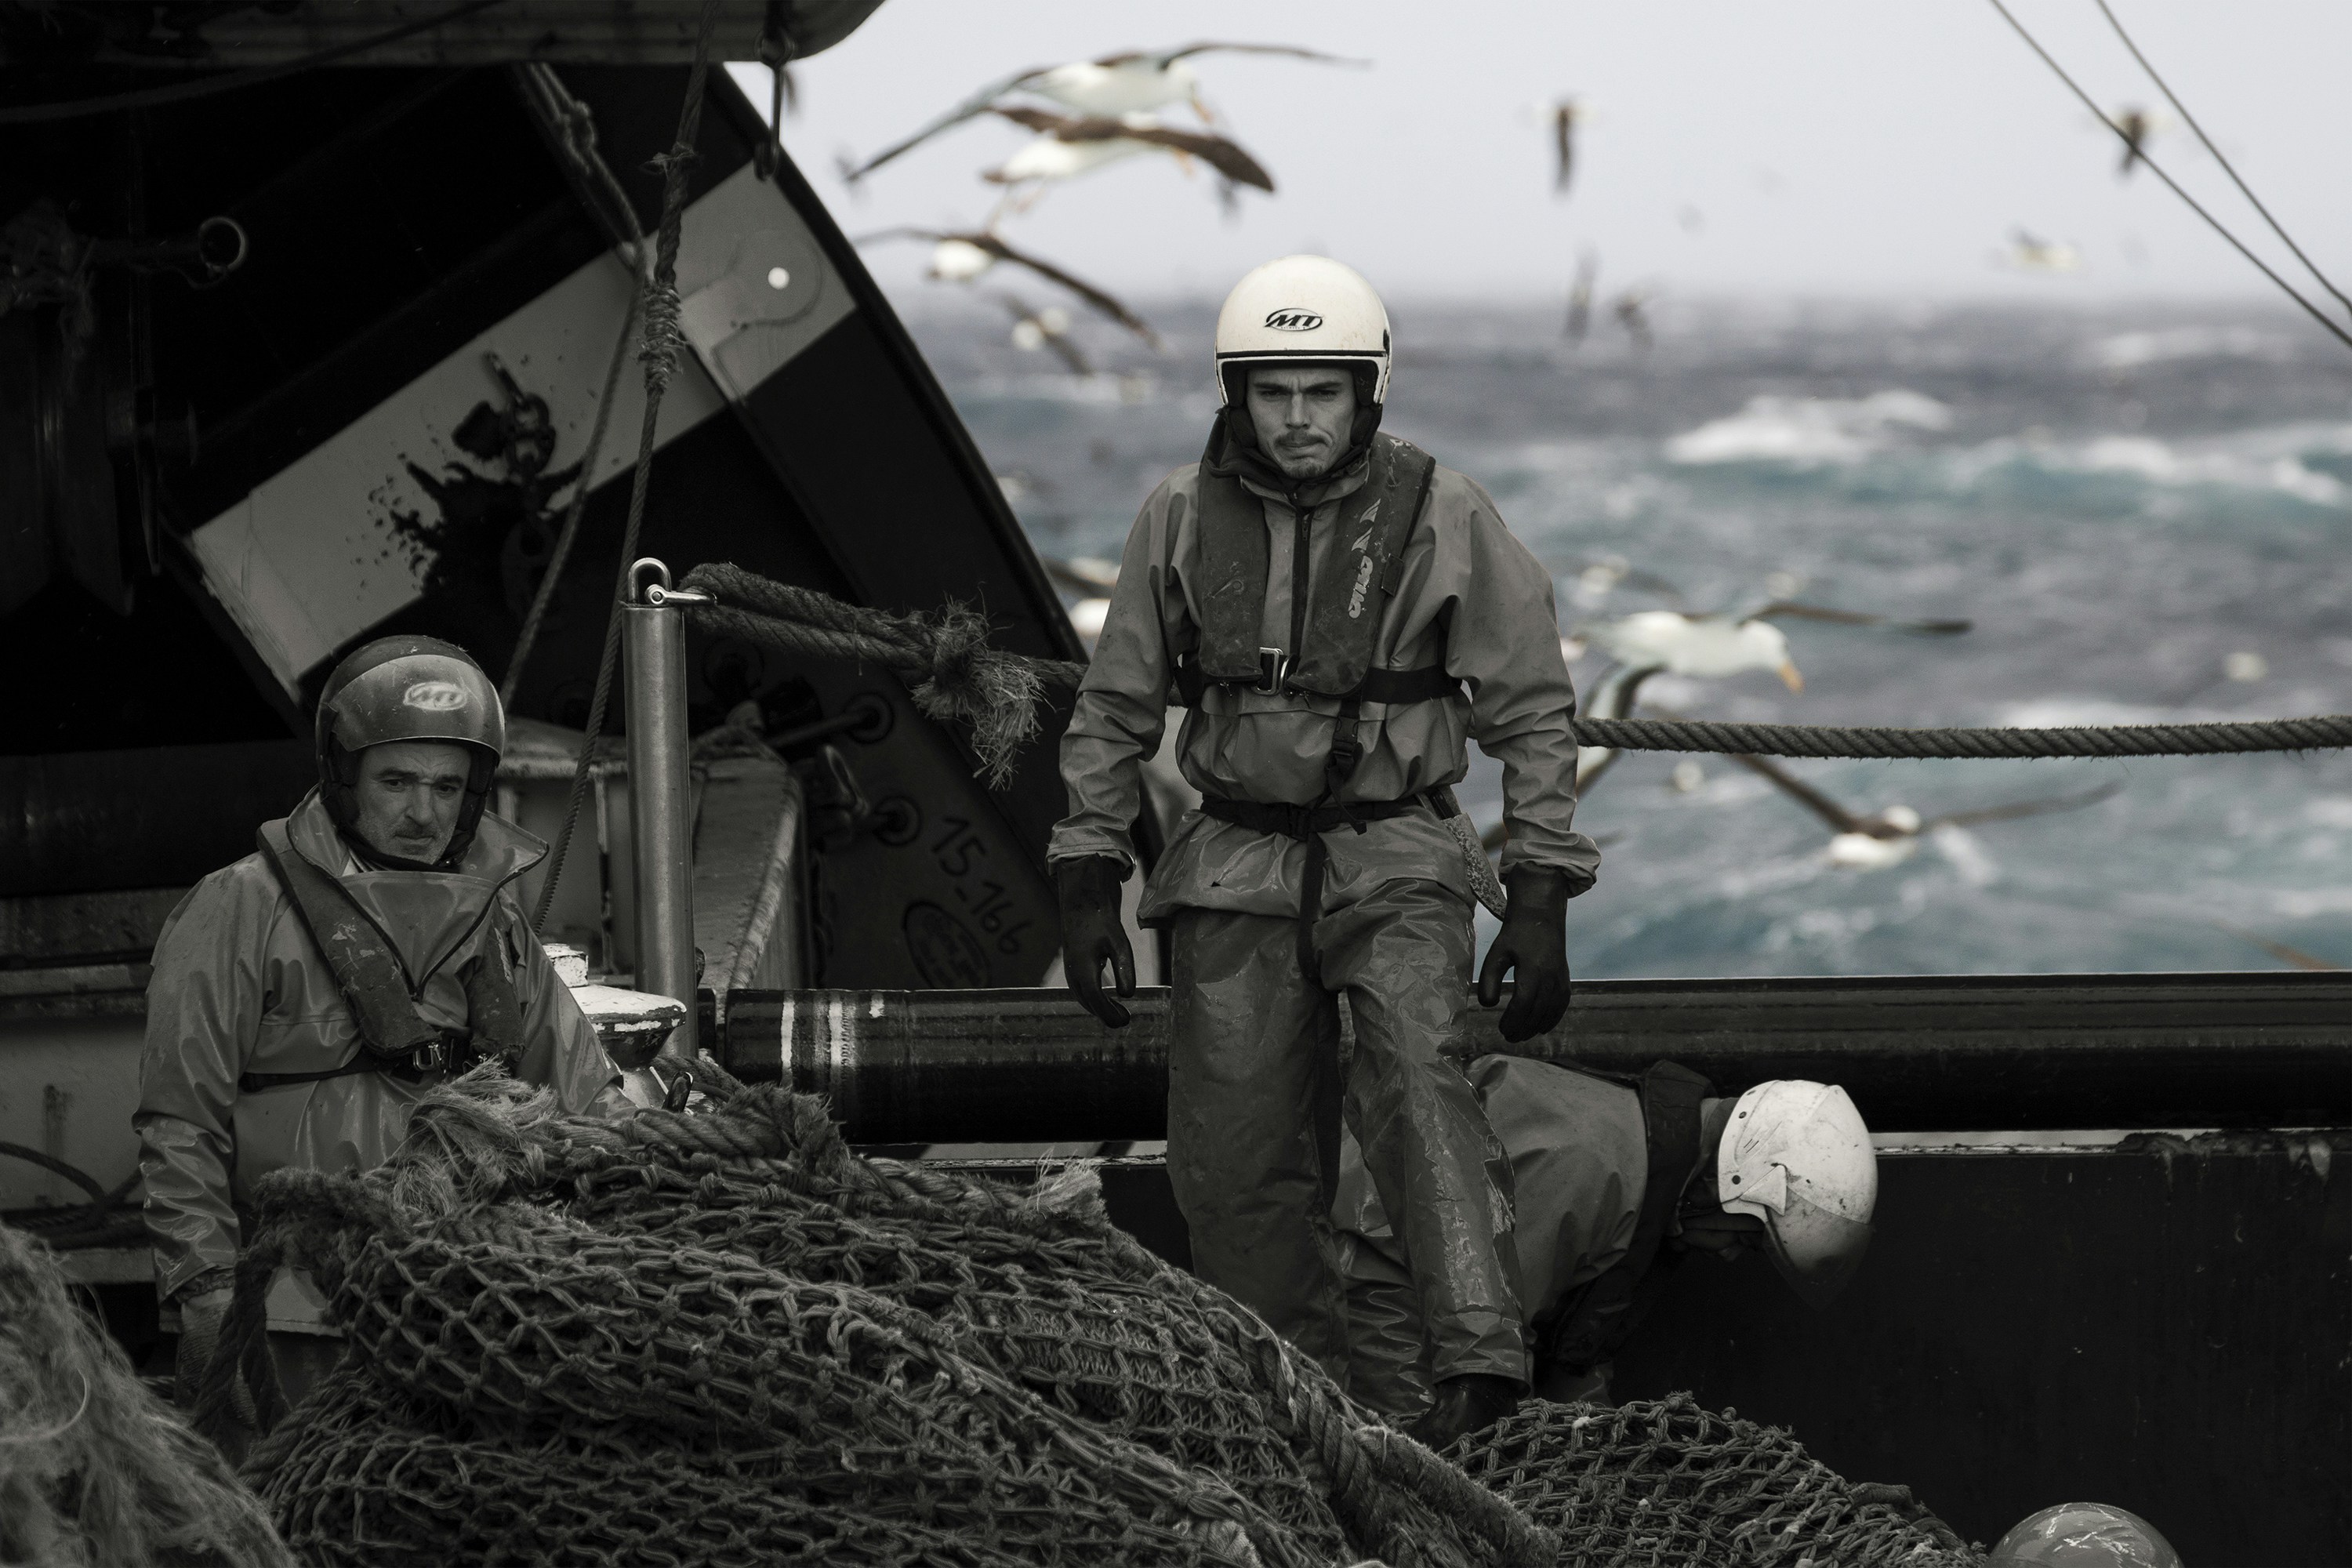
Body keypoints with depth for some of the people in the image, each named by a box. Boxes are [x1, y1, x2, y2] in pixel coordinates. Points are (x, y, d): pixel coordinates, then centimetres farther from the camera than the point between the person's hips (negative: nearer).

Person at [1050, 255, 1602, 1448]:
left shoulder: (1443, 518, -6)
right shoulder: (1183, 518, 0)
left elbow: (1531, 713, 1)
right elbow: (1112, 712, 10)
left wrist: (1540, 902, -4)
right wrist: (1087, 887, 5)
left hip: (1395, 856, -3)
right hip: (1238, 866, 3)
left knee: (1416, 1073, -28)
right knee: (1235, 1164, -2)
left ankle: (1480, 1363, -40)